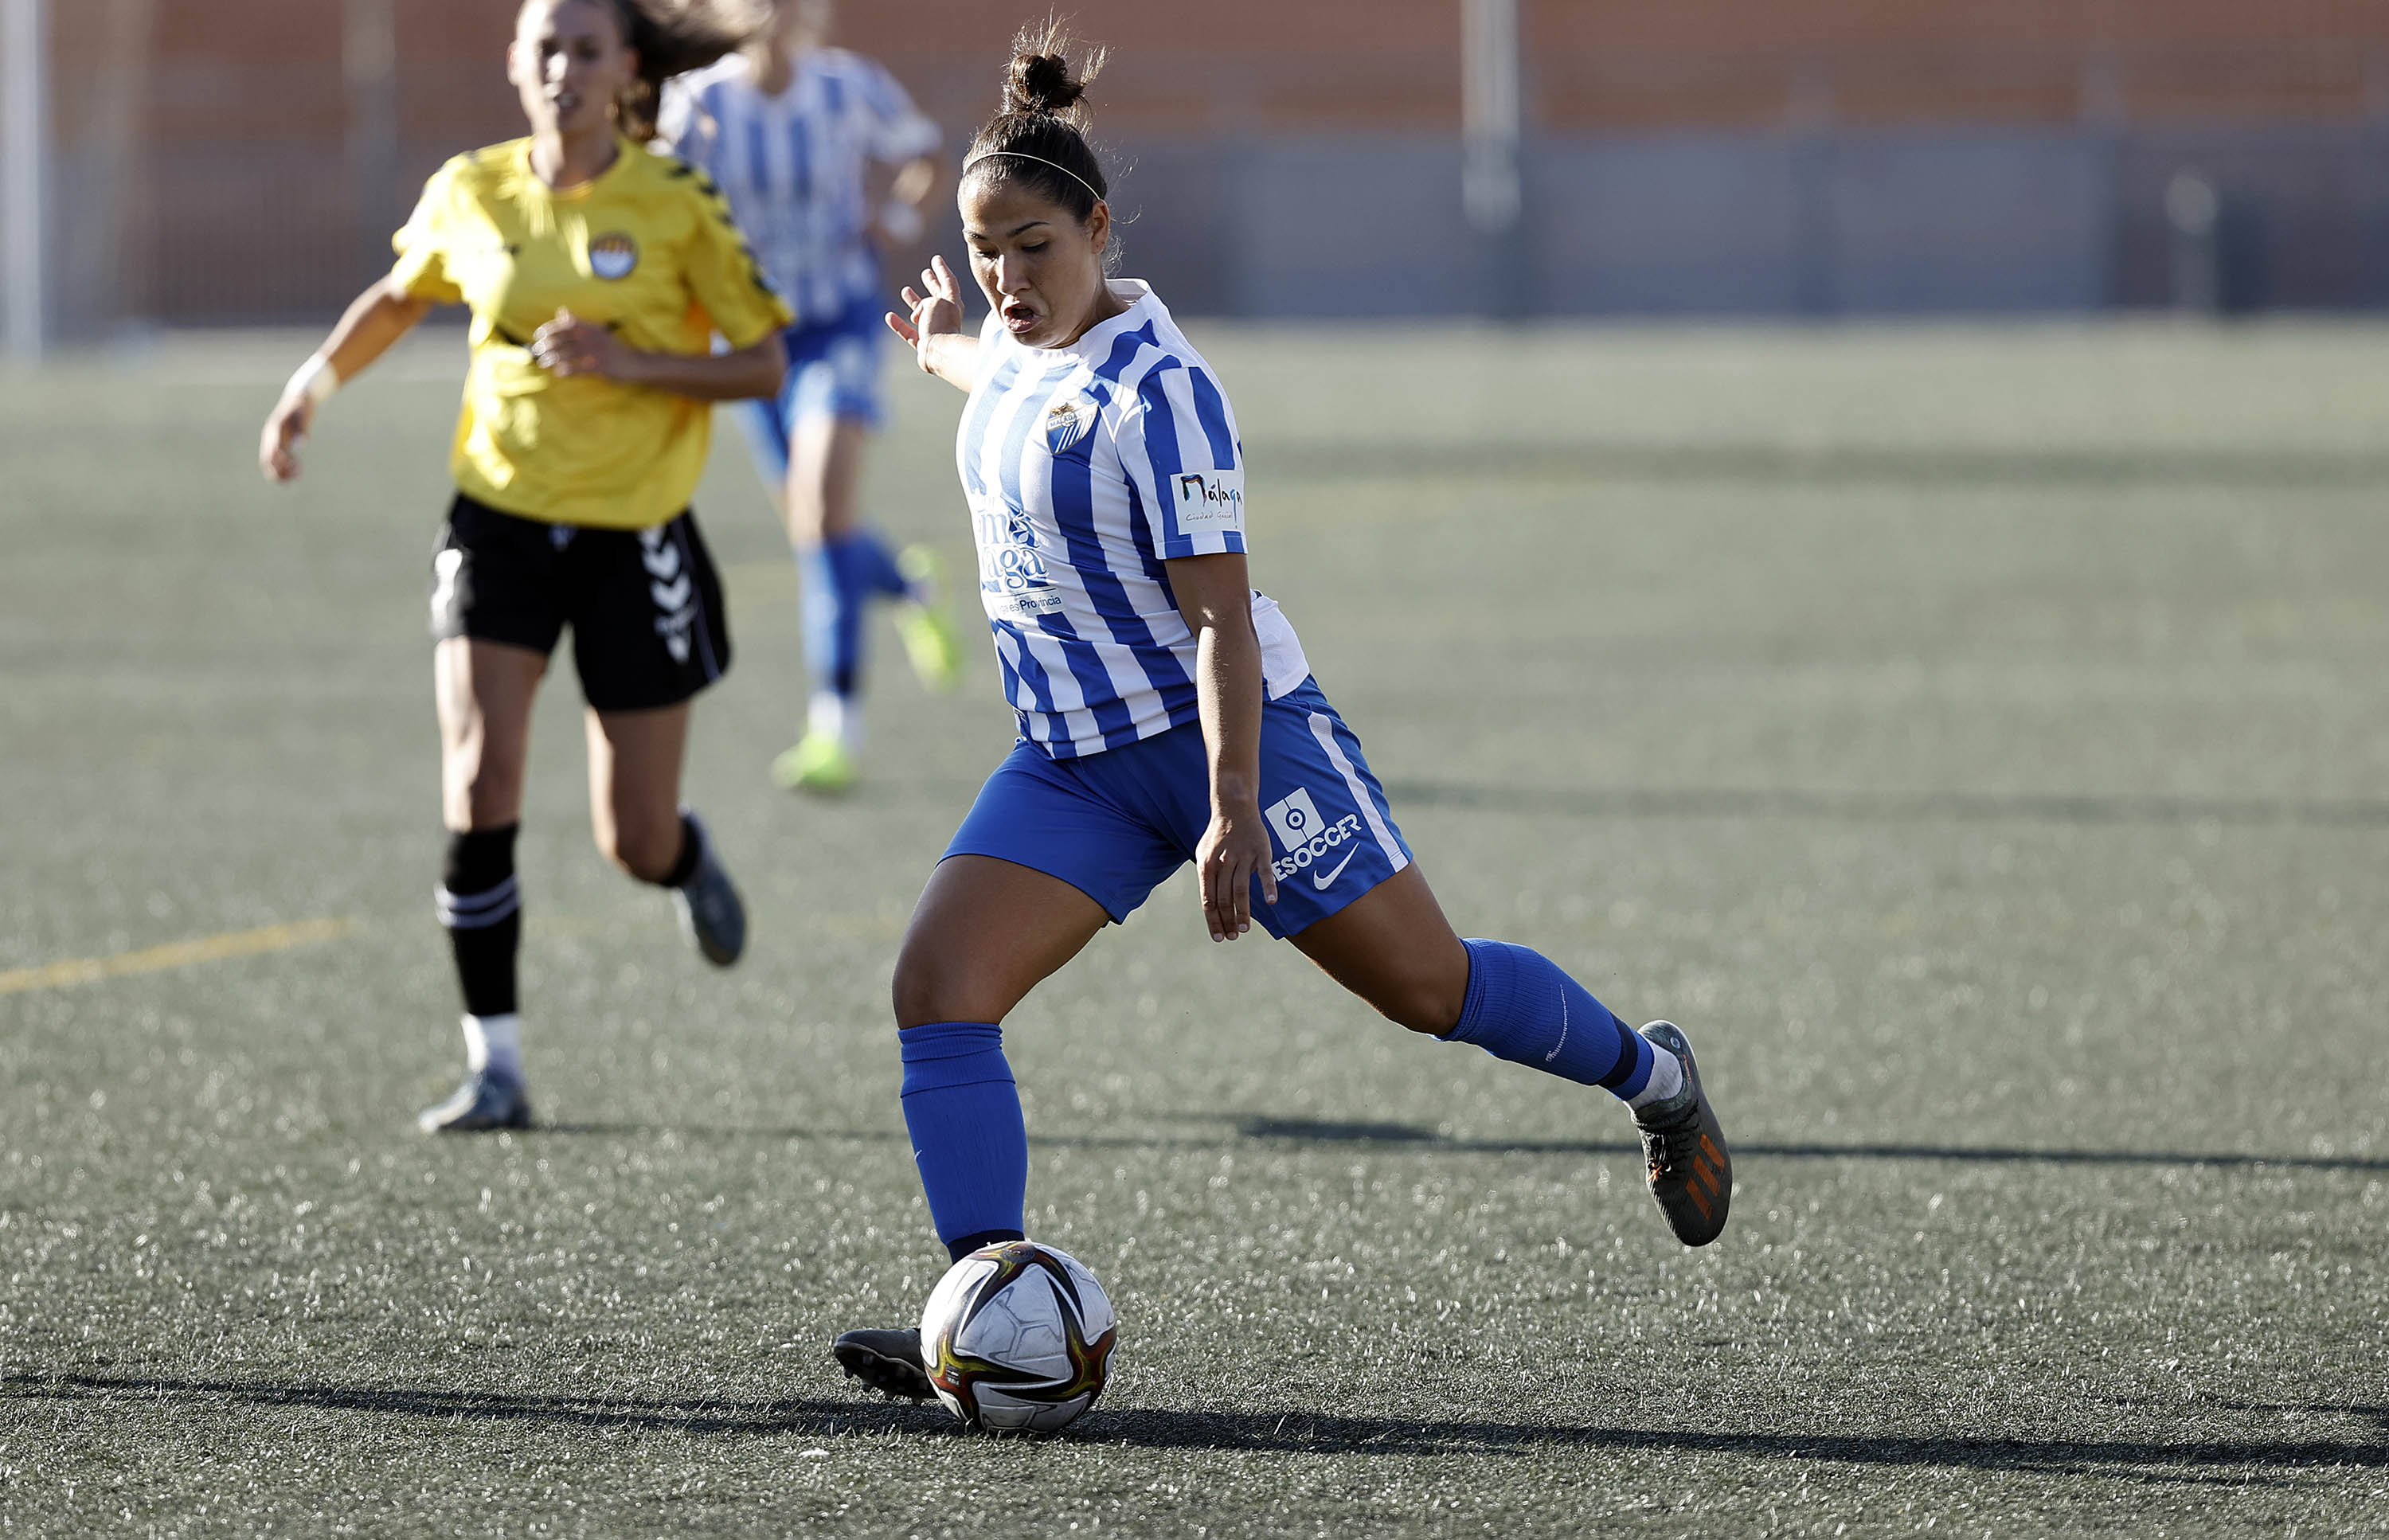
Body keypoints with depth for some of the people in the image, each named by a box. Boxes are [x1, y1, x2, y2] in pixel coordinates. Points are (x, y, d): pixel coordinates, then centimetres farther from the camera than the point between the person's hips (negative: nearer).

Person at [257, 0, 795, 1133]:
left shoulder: (679, 203, -10)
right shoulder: (468, 193, 0)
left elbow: (762, 365, -8)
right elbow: (400, 296, 21)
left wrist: (628, 361, -21)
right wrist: (317, 382, 8)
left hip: (636, 531, -2)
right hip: (499, 518, 2)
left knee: (635, 842, 4)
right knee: (479, 784, -16)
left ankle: (688, 861, 44)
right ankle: (493, 1068, -8)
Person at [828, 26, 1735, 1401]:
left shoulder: (1158, 390, -21)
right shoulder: (1024, 344, 2)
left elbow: (1221, 617, -24)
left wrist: (1234, 809, -30)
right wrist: (949, 351, 51)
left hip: (1231, 733, -7)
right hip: (1075, 766, 7)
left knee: (1431, 990, 5)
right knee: (937, 993, -13)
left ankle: (1651, 1077, 34)